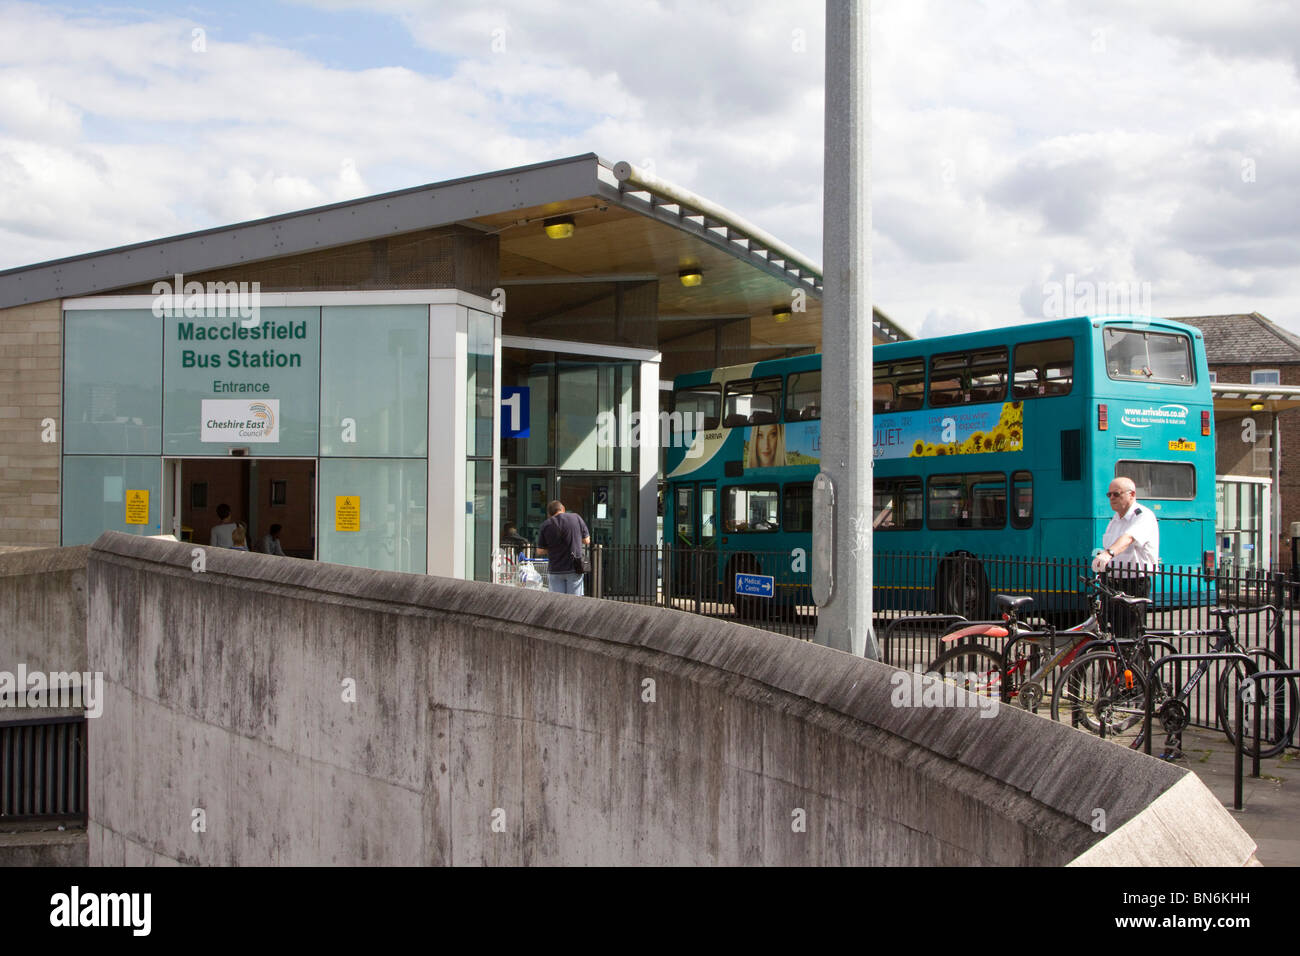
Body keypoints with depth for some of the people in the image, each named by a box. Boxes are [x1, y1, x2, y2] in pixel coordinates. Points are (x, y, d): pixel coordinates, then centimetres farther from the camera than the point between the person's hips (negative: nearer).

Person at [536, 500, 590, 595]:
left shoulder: (546, 525, -2)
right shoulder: (576, 518, -3)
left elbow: (540, 551, 1)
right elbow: (587, 541, 5)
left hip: (556, 570, 0)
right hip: (574, 569, 0)